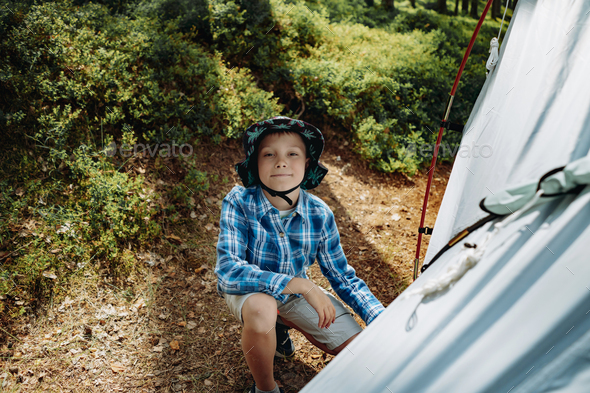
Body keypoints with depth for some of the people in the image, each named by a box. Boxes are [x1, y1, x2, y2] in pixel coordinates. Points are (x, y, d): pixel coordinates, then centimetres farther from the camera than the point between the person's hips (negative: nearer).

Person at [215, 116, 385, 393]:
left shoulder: (320, 214, -20)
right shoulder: (239, 203, -28)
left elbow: (343, 276, -9)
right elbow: (228, 272, -36)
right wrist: (302, 286, -41)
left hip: (297, 291, 4)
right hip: (249, 291, -3)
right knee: (260, 307, -40)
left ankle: (281, 328, 19)